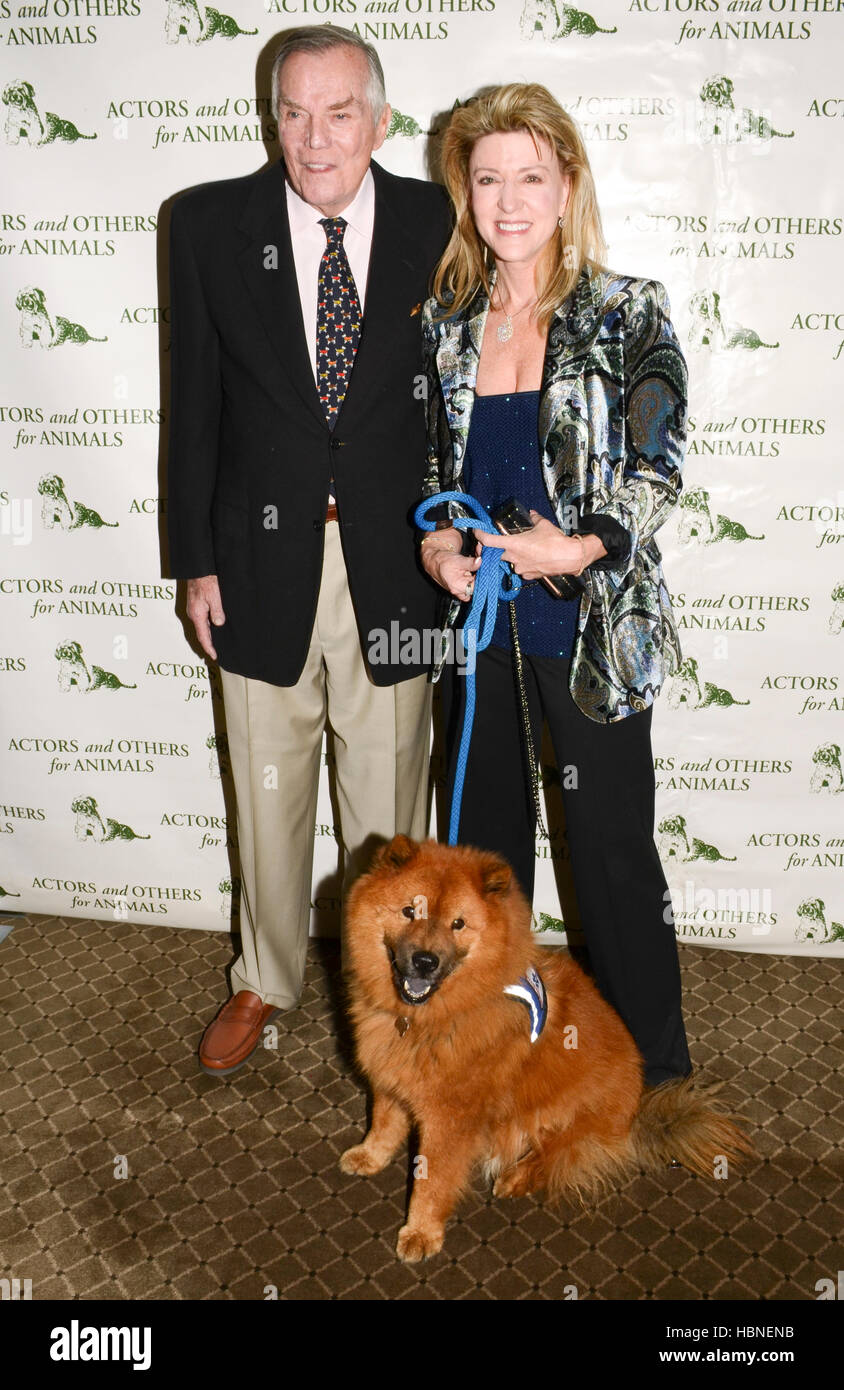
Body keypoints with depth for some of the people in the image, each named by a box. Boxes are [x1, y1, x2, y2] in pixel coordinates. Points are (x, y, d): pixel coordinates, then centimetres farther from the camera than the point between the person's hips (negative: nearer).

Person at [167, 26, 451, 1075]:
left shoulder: (435, 225, -2)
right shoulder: (210, 224, -1)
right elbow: (194, 401, 2)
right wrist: (195, 558, 0)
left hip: (391, 563, 0)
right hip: (262, 562, 1)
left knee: (388, 793, 12)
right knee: (267, 792, 15)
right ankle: (264, 979, 39)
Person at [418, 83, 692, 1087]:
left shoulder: (628, 316, -5)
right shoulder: (446, 320, 7)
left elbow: (659, 467, -6)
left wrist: (582, 547, -21)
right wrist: (433, 541, -5)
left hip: (591, 624, -4)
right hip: (476, 617, 4)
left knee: (613, 846, 4)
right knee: (486, 827, 18)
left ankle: (655, 1069, 25)